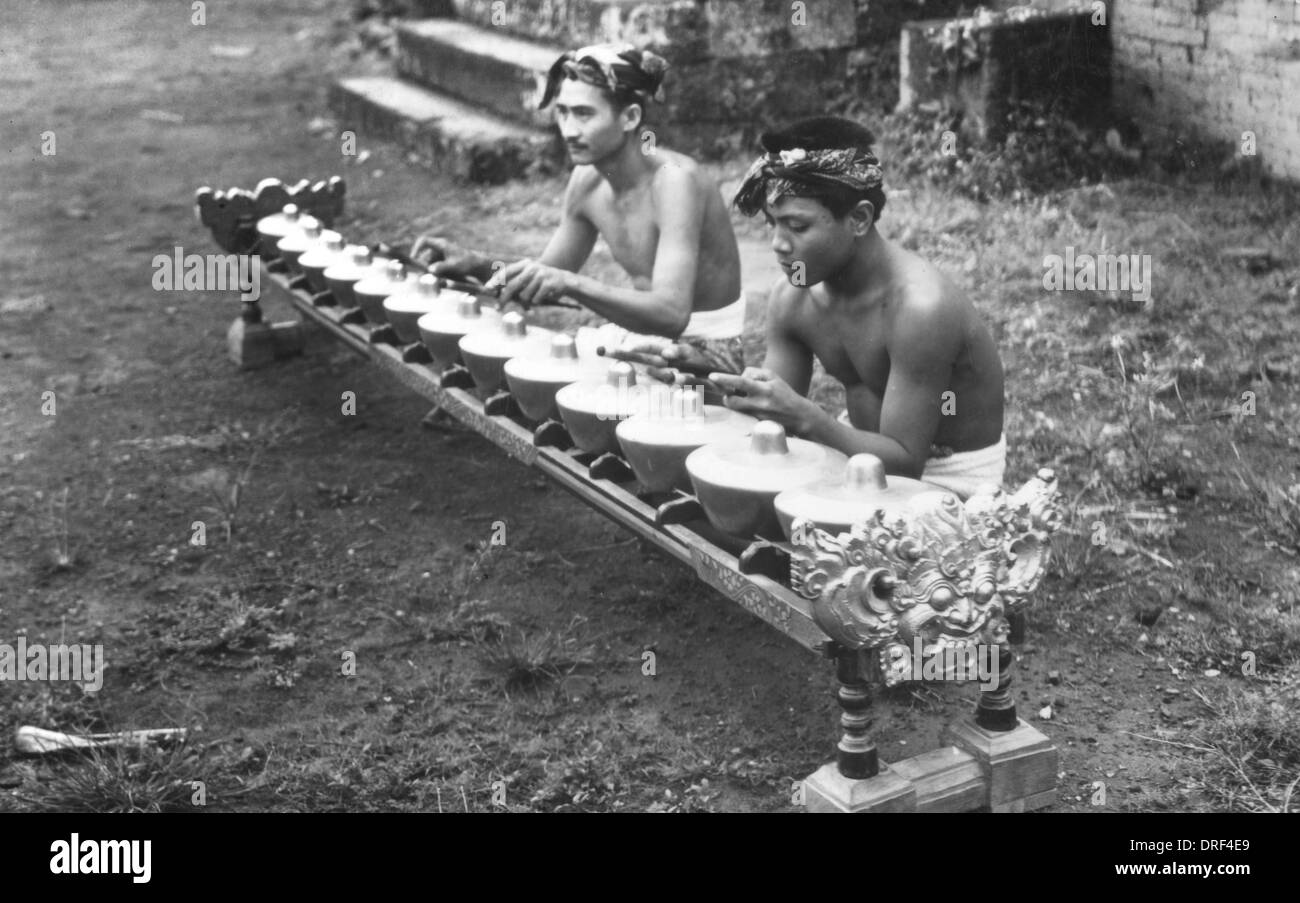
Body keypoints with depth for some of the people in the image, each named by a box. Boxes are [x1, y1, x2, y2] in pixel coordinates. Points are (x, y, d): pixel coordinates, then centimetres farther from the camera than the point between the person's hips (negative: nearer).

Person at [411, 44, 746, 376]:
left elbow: (671, 314, -36)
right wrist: (478, 265, -8)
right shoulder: (587, 180, -2)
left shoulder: (674, 180, -24)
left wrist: (572, 283, -46)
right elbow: (546, 279, 10)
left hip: (704, 357, -6)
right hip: (643, 344, 7)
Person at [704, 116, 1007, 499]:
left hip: (948, 480, -6)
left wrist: (804, 416, -38)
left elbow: (904, 462, -27)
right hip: (867, 449, 7)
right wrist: (733, 383, -20)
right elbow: (778, 416, 0)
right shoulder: (792, 297, -7)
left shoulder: (919, 307, -28)